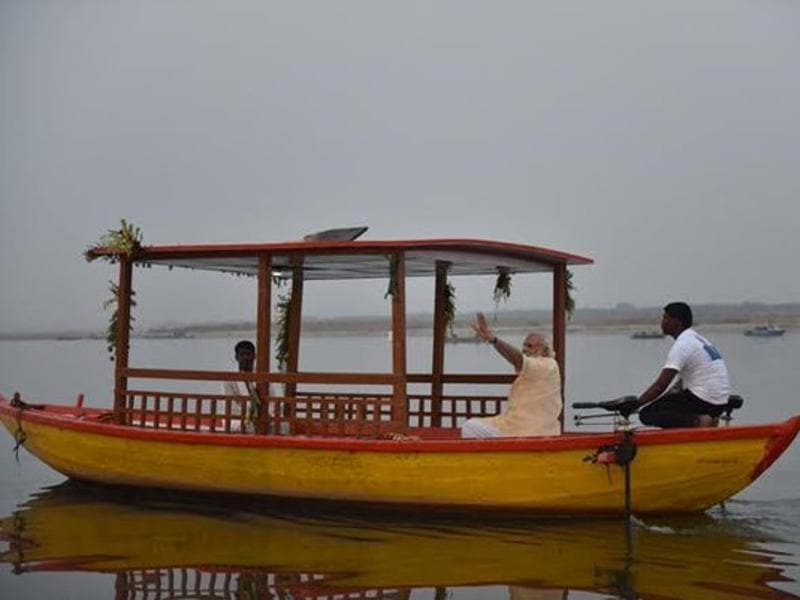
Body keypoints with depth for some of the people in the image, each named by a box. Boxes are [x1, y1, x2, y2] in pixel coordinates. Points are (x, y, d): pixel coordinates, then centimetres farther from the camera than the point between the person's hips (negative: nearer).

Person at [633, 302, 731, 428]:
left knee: (647, 414, -9)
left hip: (703, 401, -10)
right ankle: (707, 419, 9)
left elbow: (660, 385, -18)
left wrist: (635, 404, -14)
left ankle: (697, 421, -17)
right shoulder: (697, 338, 18)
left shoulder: (682, 344, -13)